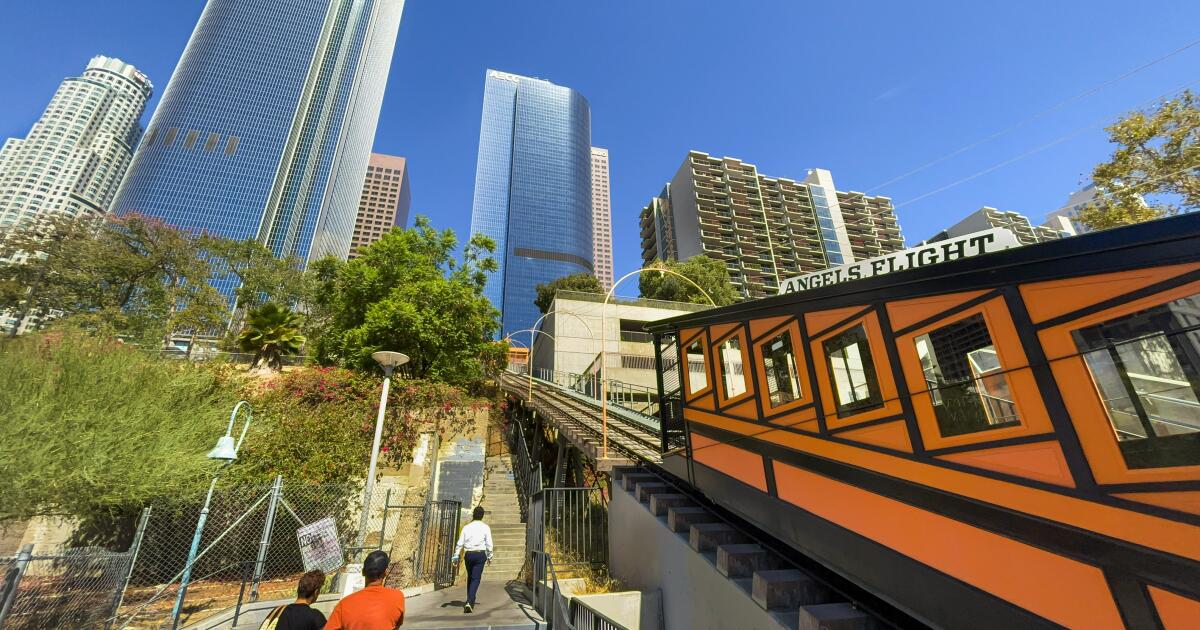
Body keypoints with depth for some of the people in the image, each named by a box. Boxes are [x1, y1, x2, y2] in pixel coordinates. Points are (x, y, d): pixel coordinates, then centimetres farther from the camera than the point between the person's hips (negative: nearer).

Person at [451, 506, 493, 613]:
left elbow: (460, 543, 1)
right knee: (476, 579, 0)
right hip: (480, 554, -3)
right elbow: (489, 544, -1)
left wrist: (456, 556, 6)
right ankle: (470, 602, -13)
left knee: (470, 577, 20)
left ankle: (470, 600, 30)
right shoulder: (485, 527, -2)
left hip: (469, 554, 3)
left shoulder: (467, 527, 3)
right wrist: (489, 557, 10)